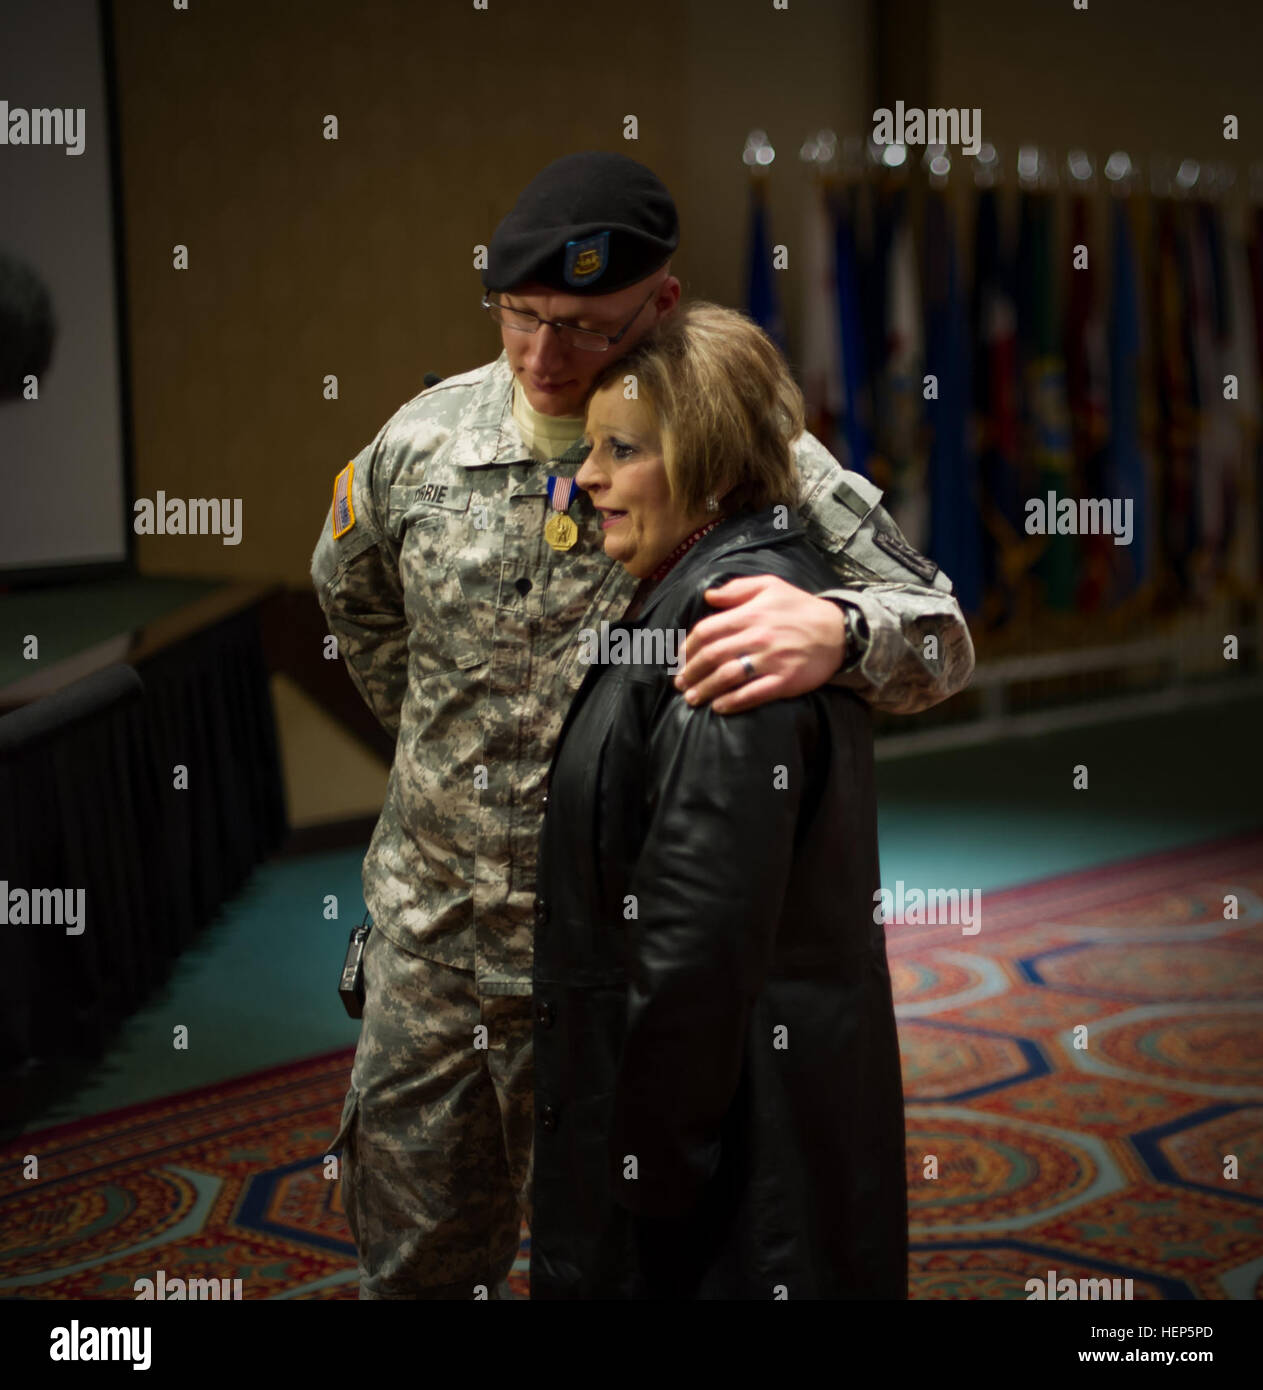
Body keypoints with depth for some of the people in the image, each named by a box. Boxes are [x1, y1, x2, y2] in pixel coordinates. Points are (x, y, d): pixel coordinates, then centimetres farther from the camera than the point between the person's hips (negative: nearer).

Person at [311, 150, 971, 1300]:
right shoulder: (424, 439, -3)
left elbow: (943, 635, -16)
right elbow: (353, 592, 18)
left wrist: (840, 631, -38)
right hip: (430, 945, 4)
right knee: (416, 1258, 20)